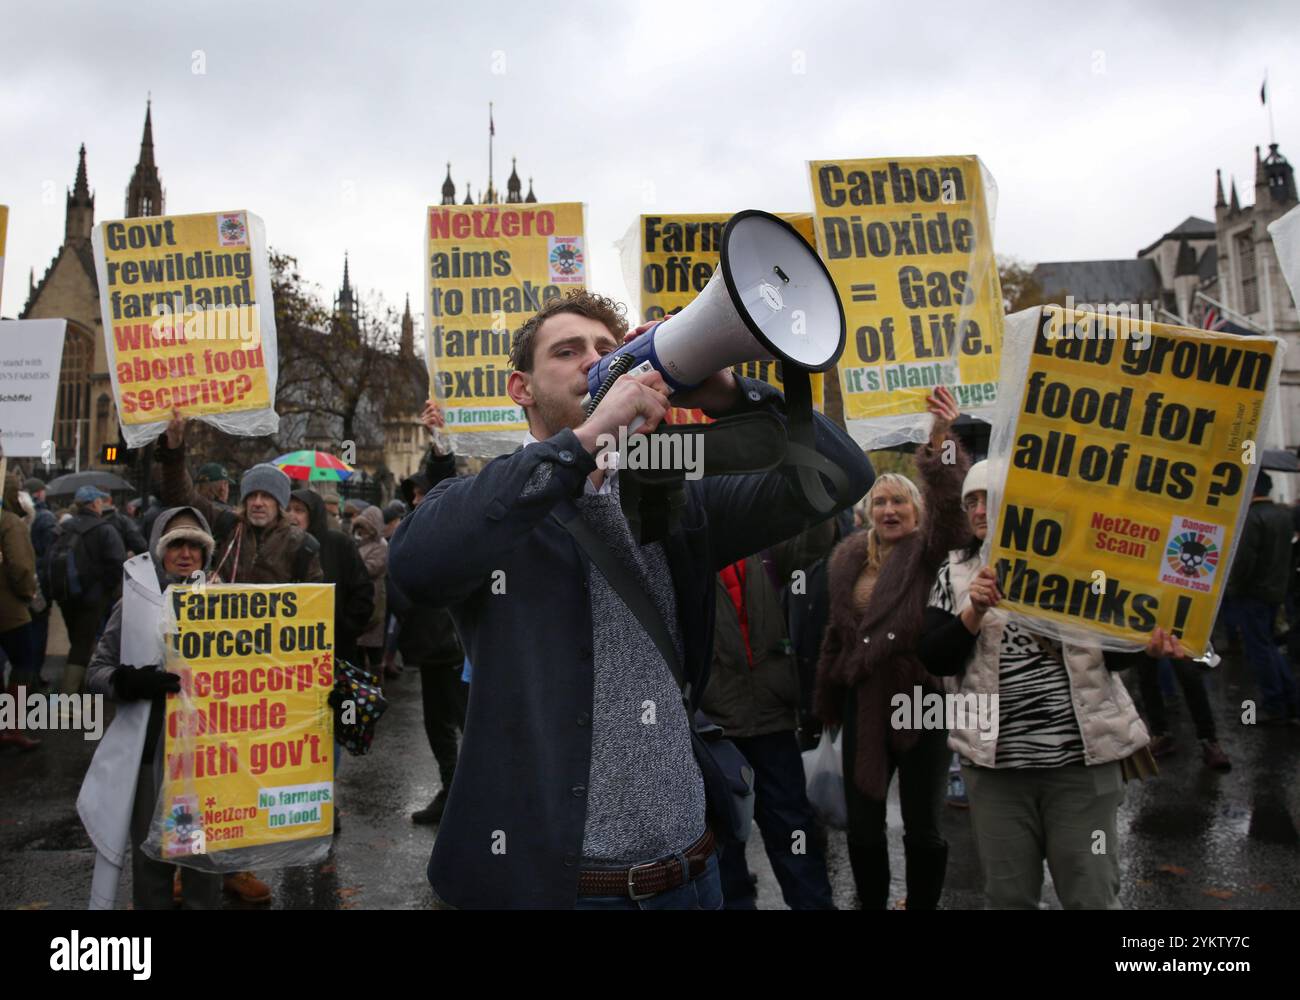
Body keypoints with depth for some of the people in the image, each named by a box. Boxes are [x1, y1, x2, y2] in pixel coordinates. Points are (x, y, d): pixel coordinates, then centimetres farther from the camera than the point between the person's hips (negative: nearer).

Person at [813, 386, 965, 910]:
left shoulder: (930, 552, -4)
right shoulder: (849, 557, 8)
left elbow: (948, 503, -25)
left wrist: (942, 440, -38)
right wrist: (828, 697, 17)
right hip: (865, 703, 4)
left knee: (923, 827, 8)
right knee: (862, 825, 10)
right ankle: (871, 904, 30)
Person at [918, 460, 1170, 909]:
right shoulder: (955, 572, 3)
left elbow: (1110, 651, 2)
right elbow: (933, 660, -4)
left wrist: (1144, 642, -19)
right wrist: (975, 613, -19)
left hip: (1082, 757, -1)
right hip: (995, 761, 1)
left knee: (1092, 896, 7)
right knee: (1007, 895, 15)